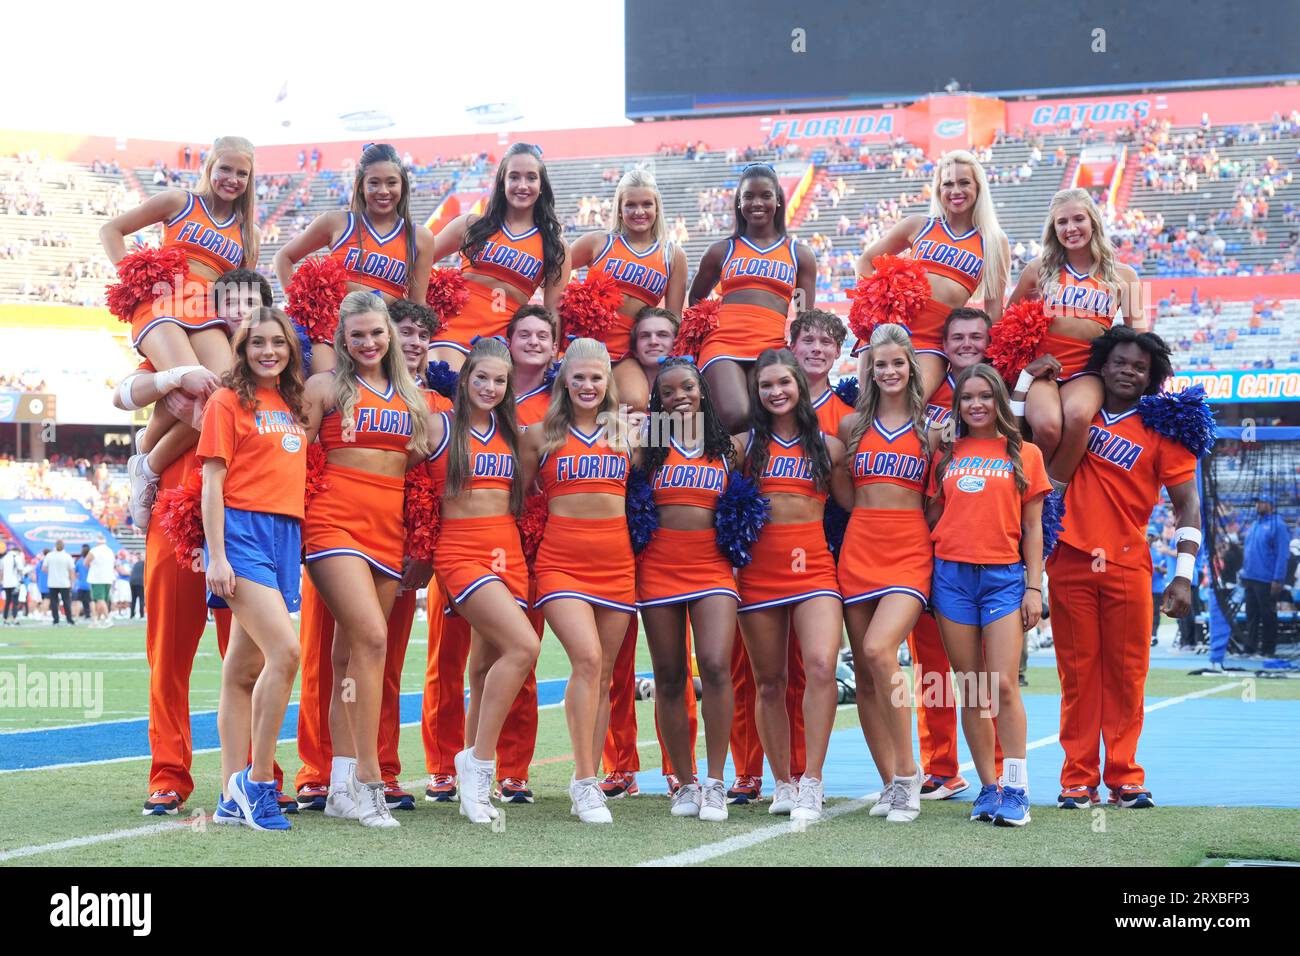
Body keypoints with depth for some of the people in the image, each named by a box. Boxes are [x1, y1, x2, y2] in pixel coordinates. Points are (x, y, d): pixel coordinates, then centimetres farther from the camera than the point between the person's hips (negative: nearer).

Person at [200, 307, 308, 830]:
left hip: (286, 535, 7)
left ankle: (233, 798, 9)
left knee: (245, 670, 8)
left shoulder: (291, 407, 18)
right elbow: (213, 482, -6)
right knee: (285, 651, -20)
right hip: (243, 532, -7)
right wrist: (216, 556, -14)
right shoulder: (229, 401, -1)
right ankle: (256, 779, -8)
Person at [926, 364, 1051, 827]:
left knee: (1003, 685, -11)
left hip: (1004, 576, -2)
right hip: (952, 575, 2)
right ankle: (989, 788, 8)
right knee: (971, 690, 3)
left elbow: (1032, 527, 6)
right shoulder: (945, 455, 12)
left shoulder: (1024, 454, 7)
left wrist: (1034, 587, -1)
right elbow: (933, 516, 15)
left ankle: (1015, 789, -9)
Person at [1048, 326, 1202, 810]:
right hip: (1070, 560, 1)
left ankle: (1124, 777, 8)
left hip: (1127, 566, -1)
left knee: (1126, 673, 1)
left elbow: (1187, 503, 2)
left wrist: (1183, 575, -5)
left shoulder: (1161, 429, 1)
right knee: (1077, 671, 3)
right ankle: (1078, 779, 7)